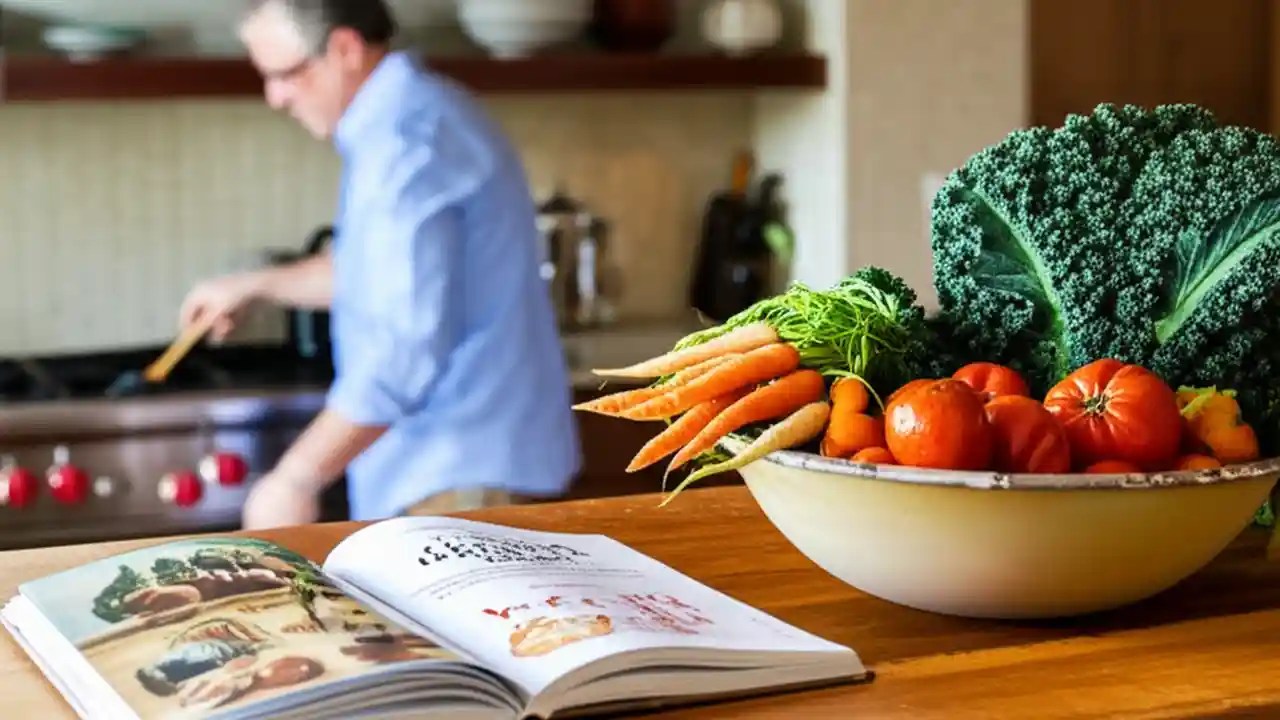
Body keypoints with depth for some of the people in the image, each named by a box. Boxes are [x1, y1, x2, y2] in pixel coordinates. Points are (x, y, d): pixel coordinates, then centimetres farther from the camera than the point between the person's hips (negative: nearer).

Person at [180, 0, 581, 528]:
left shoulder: (403, 144, -20)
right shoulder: (414, 112, 13)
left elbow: (404, 350, -26)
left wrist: (295, 479, -19)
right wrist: (257, 286, 29)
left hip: (464, 477, -10)